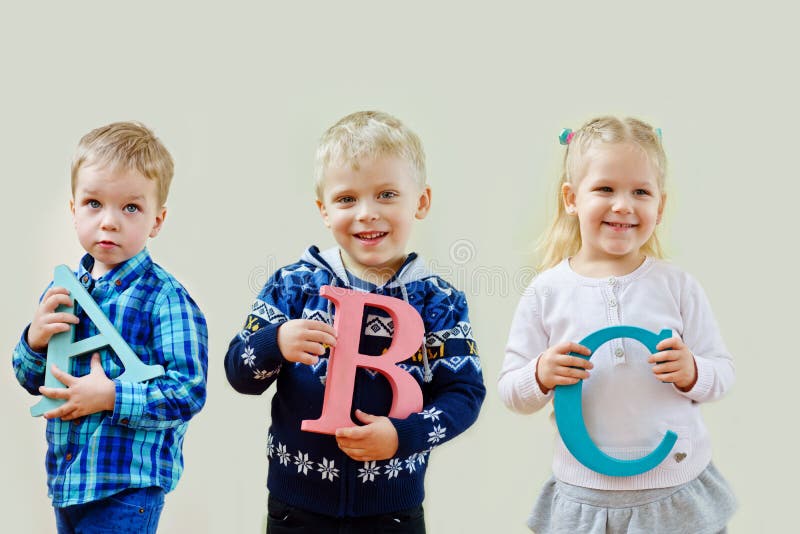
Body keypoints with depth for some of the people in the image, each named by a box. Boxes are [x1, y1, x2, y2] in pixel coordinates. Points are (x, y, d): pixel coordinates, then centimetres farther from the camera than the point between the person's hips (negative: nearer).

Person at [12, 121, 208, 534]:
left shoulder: (165, 298, -14)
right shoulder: (63, 289, 5)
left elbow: (189, 391, -18)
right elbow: (31, 380, 13)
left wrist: (111, 397, -24)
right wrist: (34, 341, -7)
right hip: (65, 475, 6)